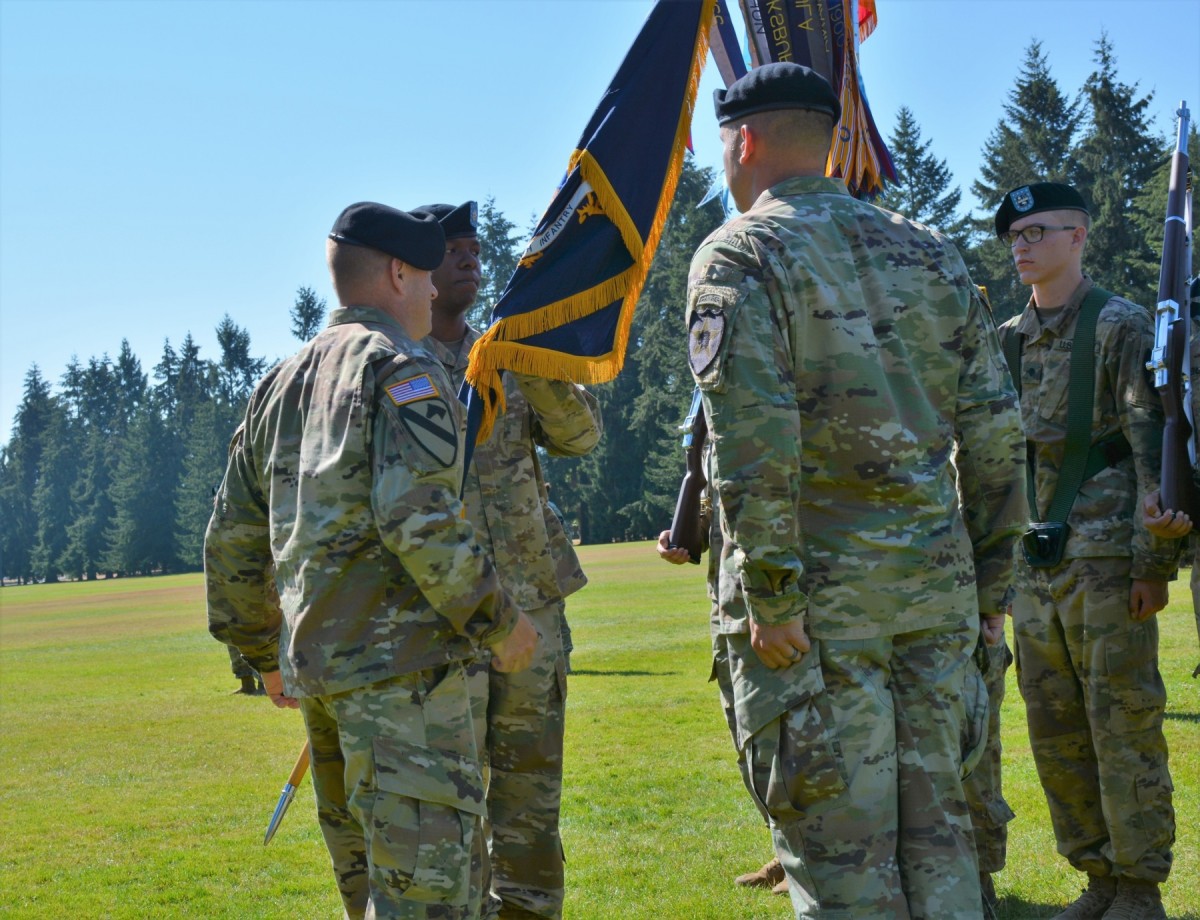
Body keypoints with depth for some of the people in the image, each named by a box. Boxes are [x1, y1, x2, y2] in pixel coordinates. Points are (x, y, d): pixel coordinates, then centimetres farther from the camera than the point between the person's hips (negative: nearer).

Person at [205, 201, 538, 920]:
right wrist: (498, 618, -10)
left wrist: (264, 654, 28)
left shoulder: (282, 383, 18)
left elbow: (233, 535, 20)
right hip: (397, 662, -9)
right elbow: (418, 518, -20)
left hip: (313, 662, 9)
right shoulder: (402, 369, -7)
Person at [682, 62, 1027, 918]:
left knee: (840, 850, 0)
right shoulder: (930, 251, 13)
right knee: (936, 824, 13)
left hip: (821, 586, -6)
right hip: (937, 582, 6)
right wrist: (991, 573, 16)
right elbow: (996, 428, 11)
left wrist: (771, 599, -15)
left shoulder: (741, 253, -5)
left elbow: (753, 438, -17)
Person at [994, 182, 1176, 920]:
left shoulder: (1122, 326, -5)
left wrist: (1154, 563, -15)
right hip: (1035, 564, 7)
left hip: (1107, 562, -7)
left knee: (1124, 726, -2)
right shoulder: (1009, 342, 14)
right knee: (1055, 729, 9)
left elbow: (1155, 446, -10)